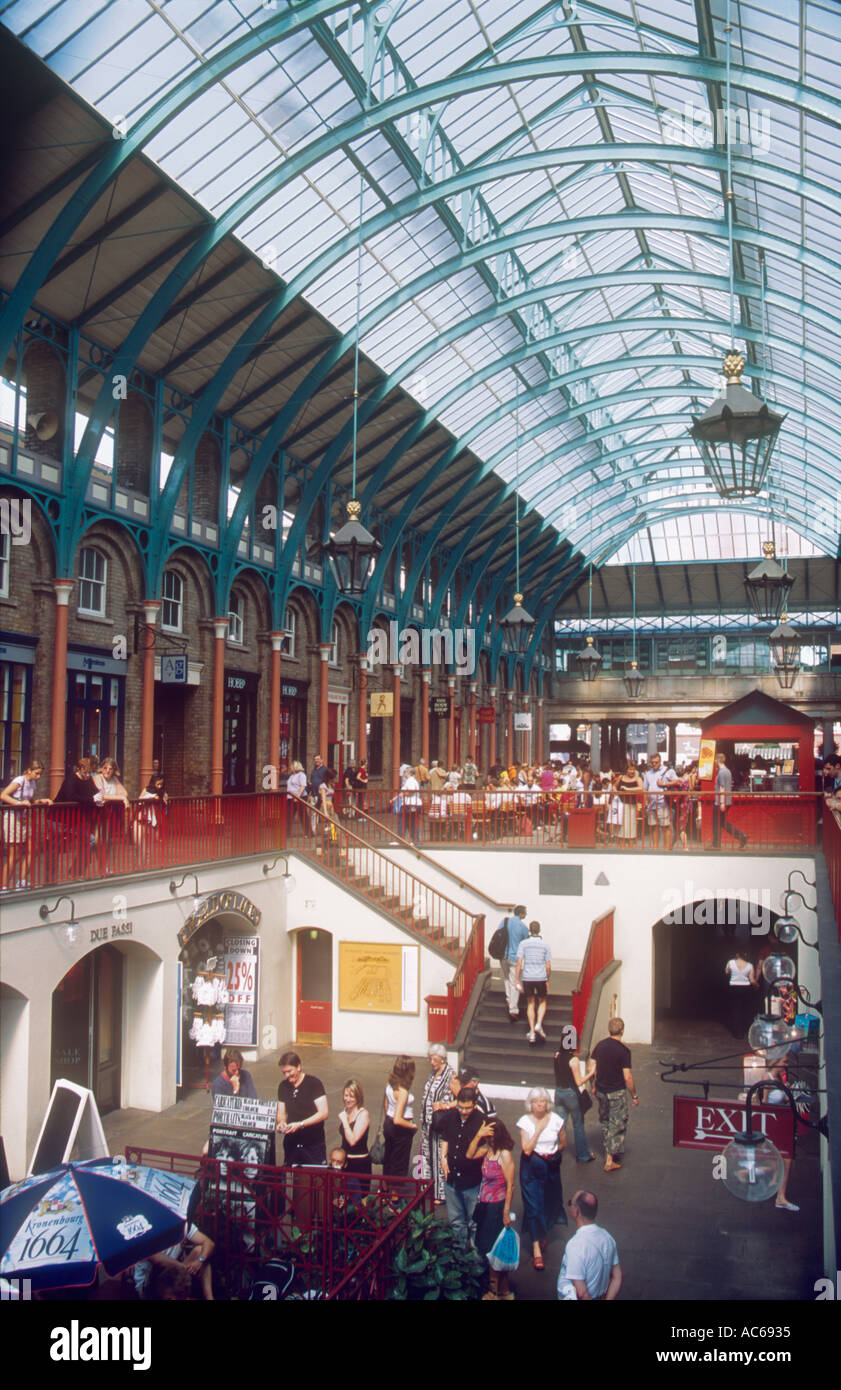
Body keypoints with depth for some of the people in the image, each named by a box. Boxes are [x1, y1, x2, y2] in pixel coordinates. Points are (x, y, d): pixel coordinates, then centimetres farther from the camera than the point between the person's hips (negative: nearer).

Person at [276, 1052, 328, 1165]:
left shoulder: (314, 1083, -10)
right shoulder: (283, 1086, 6)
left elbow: (323, 1113, -16)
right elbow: (281, 1113, 11)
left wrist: (300, 1124, -23)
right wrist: (281, 1122, -12)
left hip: (314, 1143, -4)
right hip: (291, 1142, 4)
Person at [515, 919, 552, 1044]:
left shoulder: (523, 943, -3)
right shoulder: (545, 945, -1)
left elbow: (519, 963, -9)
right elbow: (548, 966, -1)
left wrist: (517, 980, -4)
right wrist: (547, 980, 13)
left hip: (527, 978, 0)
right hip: (541, 977, 0)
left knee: (530, 1004, 13)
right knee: (543, 1002, 19)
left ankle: (532, 1033, 8)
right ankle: (539, 1025, -2)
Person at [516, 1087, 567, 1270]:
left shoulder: (555, 1120, -5)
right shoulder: (525, 1121, -10)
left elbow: (563, 1143, 10)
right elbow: (527, 1149, -18)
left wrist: (554, 1152, -4)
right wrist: (538, 1129, -21)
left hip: (551, 1166, 3)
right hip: (531, 1167, -3)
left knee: (550, 1203, 14)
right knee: (533, 1205, -6)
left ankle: (543, 1234, 43)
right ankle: (536, 1250, -1)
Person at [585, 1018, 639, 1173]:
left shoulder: (600, 1045, 0)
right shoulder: (623, 1051, -17)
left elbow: (590, 1069, 4)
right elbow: (627, 1077, -17)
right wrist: (634, 1096, -5)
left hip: (601, 1090, 6)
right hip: (617, 1092, -6)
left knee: (605, 1122, 20)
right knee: (618, 1125, 3)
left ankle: (608, 1152, 34)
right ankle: (610, 1160, 1)